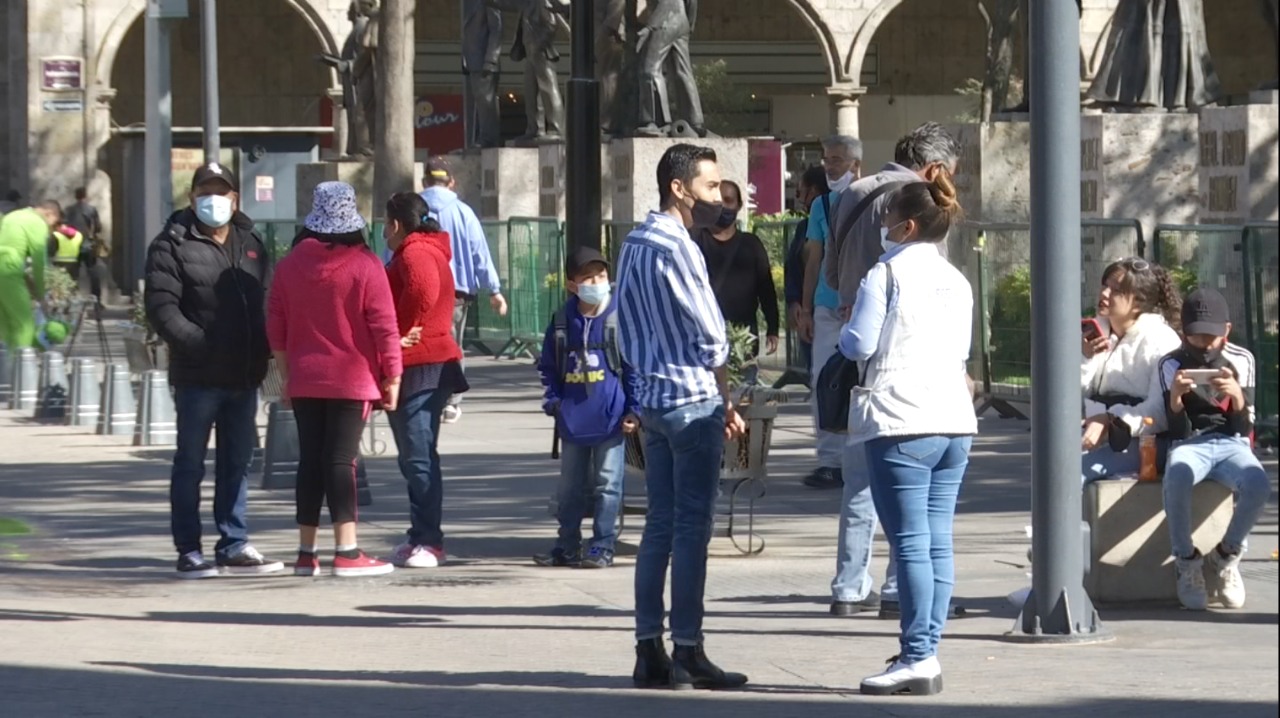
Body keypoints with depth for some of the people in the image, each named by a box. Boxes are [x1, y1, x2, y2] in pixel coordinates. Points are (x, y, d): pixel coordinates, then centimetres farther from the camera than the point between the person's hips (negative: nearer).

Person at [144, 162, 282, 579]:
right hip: (197, 377, -6)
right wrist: (195, 343, -22)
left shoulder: (251, 244, 15)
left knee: (238, 463, 11)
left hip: (244, 376, 6)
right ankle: (189, 551, 5)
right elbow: (161, 306, -12)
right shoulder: (173, 246, -4)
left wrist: (264, 350, -1)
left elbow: (267, 302, 16)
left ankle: (234, 545, 19)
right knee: (190, 464, 1)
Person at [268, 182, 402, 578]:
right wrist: (392, 376, -1)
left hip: (304, 380, 4)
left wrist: (287, 374, 17)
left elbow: (276, 327, 7)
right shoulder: (364, 266, -9)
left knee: (310, 460, 8)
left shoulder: (290, 265, 3)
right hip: (352, 381, -4)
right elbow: (384, 326, -10)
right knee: (341, 460, -5)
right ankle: (347, 551, -8)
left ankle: (306, 552, 10)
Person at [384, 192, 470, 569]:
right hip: (422, 367, 11)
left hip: (419, 368, -11)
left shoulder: (414, 253, -11)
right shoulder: (427, 252, 22)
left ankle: (428, 542, -12)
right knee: (415, 457, 14)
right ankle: (421, 538, 18)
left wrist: (399, 331, -19)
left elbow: (423, 291, -30)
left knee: (418, 457, -11)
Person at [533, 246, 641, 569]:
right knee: (569, 487, 12)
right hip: (573, 419, 4)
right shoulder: (562, 322, 5)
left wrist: (634, 409, -8)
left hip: (609, 419, -4)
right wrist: (552, 400, 0)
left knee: (606, 486, 1)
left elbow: (635, 367, -4)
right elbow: (548, 367, 14)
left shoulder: (619, 318, -5)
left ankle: (602, 547, 7)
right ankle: (567, 546, 21)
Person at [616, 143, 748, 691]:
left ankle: (649, 651, 10)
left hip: (650, 398, 9)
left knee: (660, 525, 10)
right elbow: (710, 336, -13)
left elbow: (625, 326, 16)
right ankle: (687, 653, -4)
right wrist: (726, 401, 0)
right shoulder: (676, 248, -15)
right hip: (692, 399, -9)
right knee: (691, 528, -5)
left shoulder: (634, 244, 13)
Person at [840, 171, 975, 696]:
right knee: (938, 541, 6)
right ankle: (926, 652, 7)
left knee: (911, 542, -7)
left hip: (901, 424, -7)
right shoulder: (957, 282, 15)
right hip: (954, 421, 7)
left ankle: (917, 657, -9)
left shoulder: (888, 274, -7)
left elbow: (859, 343, -9)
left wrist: (845, 330, 11)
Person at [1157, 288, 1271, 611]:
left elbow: (1244, 429, 0)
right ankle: (1187, 562, -19)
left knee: (1258, 485, -34)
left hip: (1231, 445, 1)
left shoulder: (1241, 361, 3)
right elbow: (1178, 433, -4)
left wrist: (1237, 396, -21)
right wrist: (1175, 397, -23)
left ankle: (1224, 557, -9)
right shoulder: (1171, 366, 0)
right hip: (1190, 445, -1)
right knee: (1177, 477, -40)